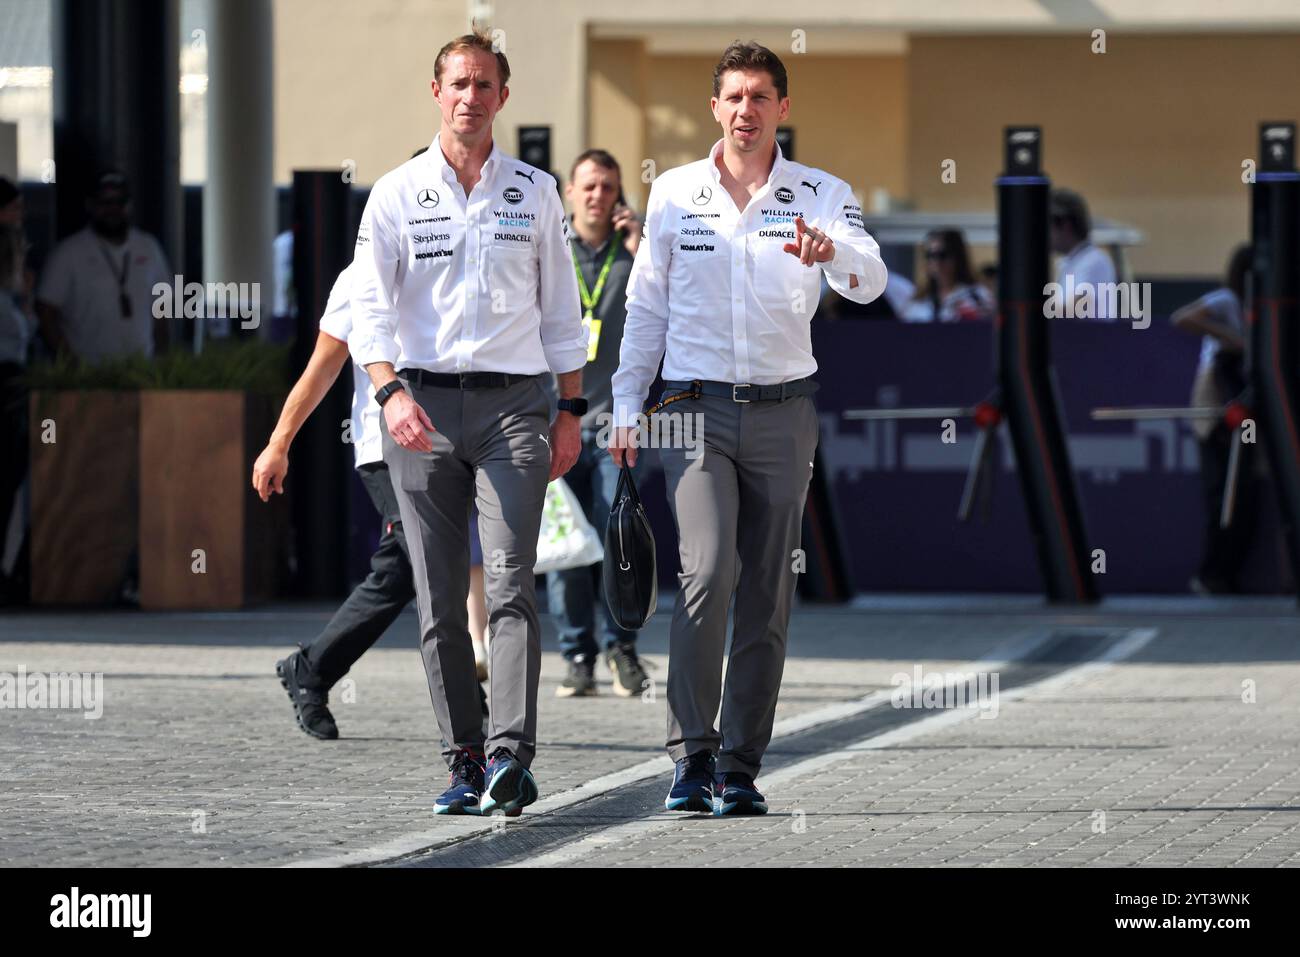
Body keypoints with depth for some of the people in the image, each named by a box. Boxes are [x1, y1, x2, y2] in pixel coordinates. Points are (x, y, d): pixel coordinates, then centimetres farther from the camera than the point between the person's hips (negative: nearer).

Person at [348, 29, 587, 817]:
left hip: (513, 403, -1)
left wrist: (572, 411, 9)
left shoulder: (535, 192, 10)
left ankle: (512, 756, -23)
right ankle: (466, 762, 7)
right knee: (440, 599, 1)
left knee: (510, 583, -15)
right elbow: (370, 307, 1)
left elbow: (561, 309, 14)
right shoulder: (396, 195, 7)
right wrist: (392, 391, -15)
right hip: (424, 404, 1)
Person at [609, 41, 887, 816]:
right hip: (697, 408, -1)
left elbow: (868, 281, -14)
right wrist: (627, 407, 8)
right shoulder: (674, 194, 7)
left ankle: (741, 767, 8)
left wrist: (834, 253, -37)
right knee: (708, 571, -18)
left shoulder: (822, 195, 3)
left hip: (782, 411, 1)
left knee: (767, 596, 2)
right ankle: (693, 753, -14)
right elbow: (647, 305, 13)